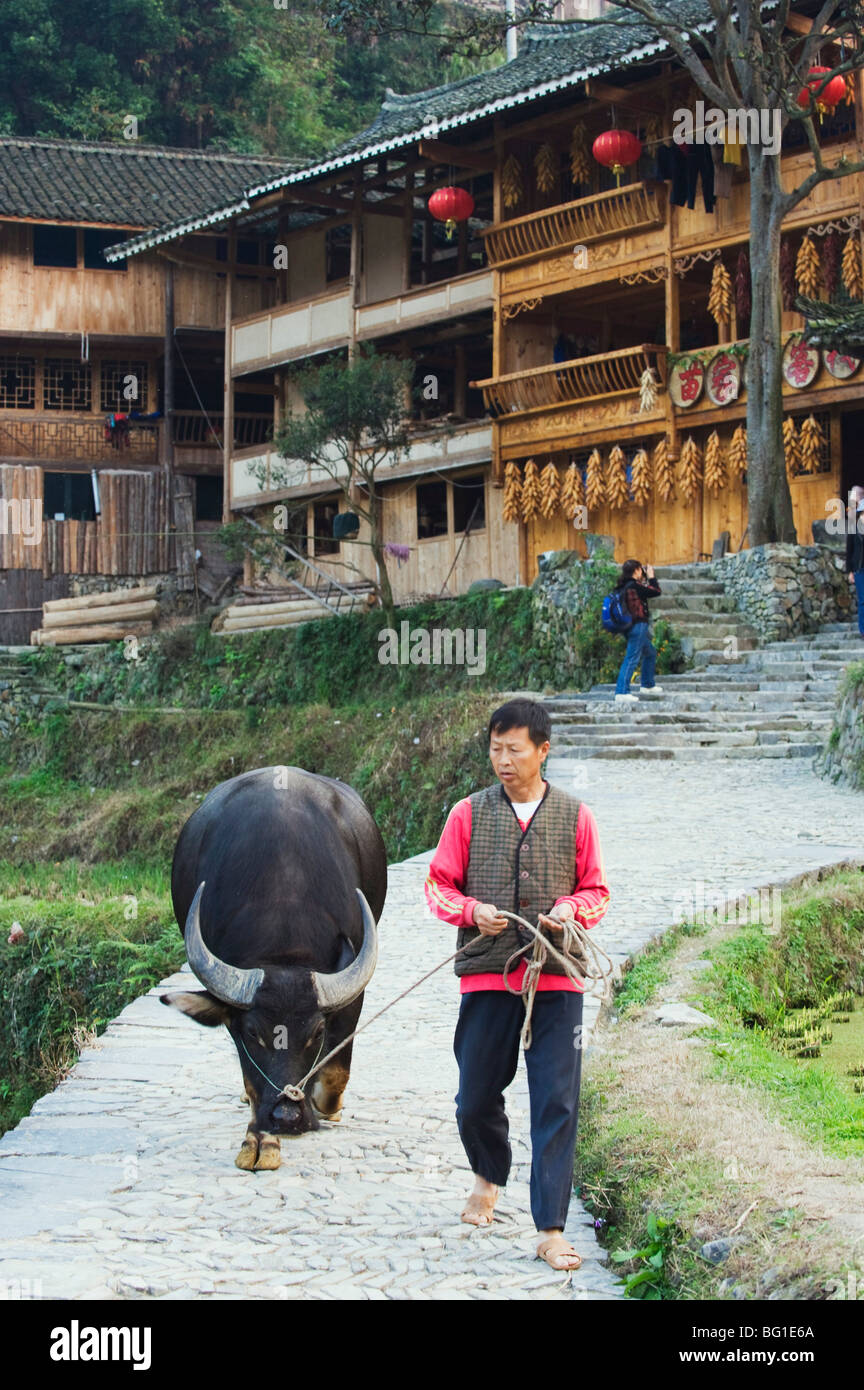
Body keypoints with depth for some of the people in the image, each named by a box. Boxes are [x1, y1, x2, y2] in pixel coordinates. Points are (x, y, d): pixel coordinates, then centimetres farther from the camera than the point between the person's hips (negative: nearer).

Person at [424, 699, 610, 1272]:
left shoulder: (576, 816, 6)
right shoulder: (469, 814, 5)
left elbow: (597, 891, 12)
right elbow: (439, 885, 9)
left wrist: (570, 909, -10)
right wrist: (472, 911, -11)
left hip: (556, 980, -1)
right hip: (486, 977, 1)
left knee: (557, 1104, -6)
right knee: (477, 1097, 8)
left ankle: (551, 1230, -1)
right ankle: (489, 1177, 40)